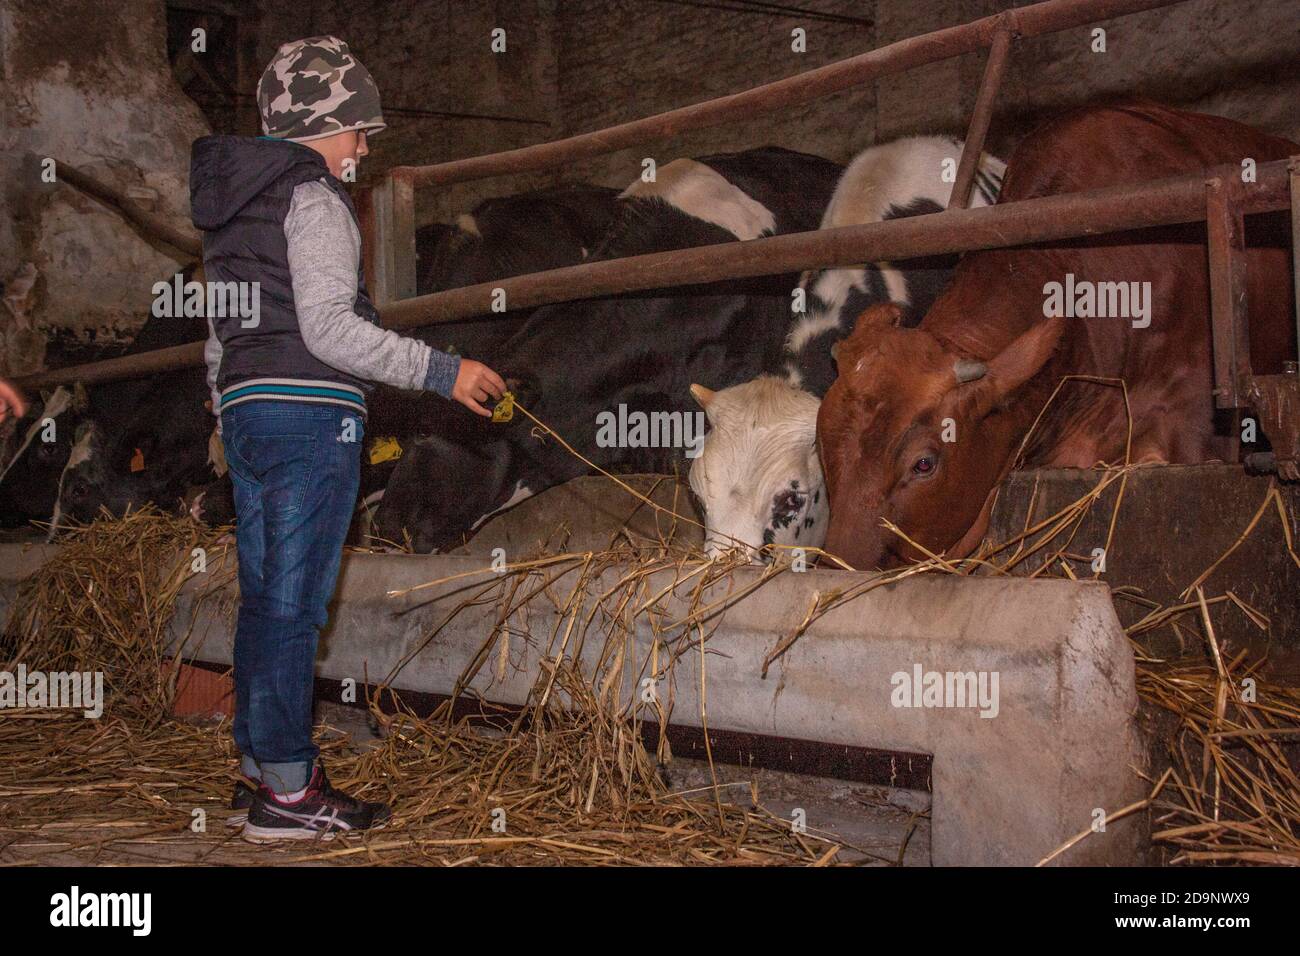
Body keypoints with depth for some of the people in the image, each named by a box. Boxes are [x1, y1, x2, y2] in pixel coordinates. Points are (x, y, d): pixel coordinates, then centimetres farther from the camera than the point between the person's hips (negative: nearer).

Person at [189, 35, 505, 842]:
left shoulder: (234, 201, 18)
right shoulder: (315, 199, -9)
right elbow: (329, 328, -18)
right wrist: (441, 371, -16)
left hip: (245, 408, 9)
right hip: (311, 411, -9)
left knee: (264, 596, 14)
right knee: (296, 603, -6)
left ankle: (260, 764, 22)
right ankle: (287, 792, -1)